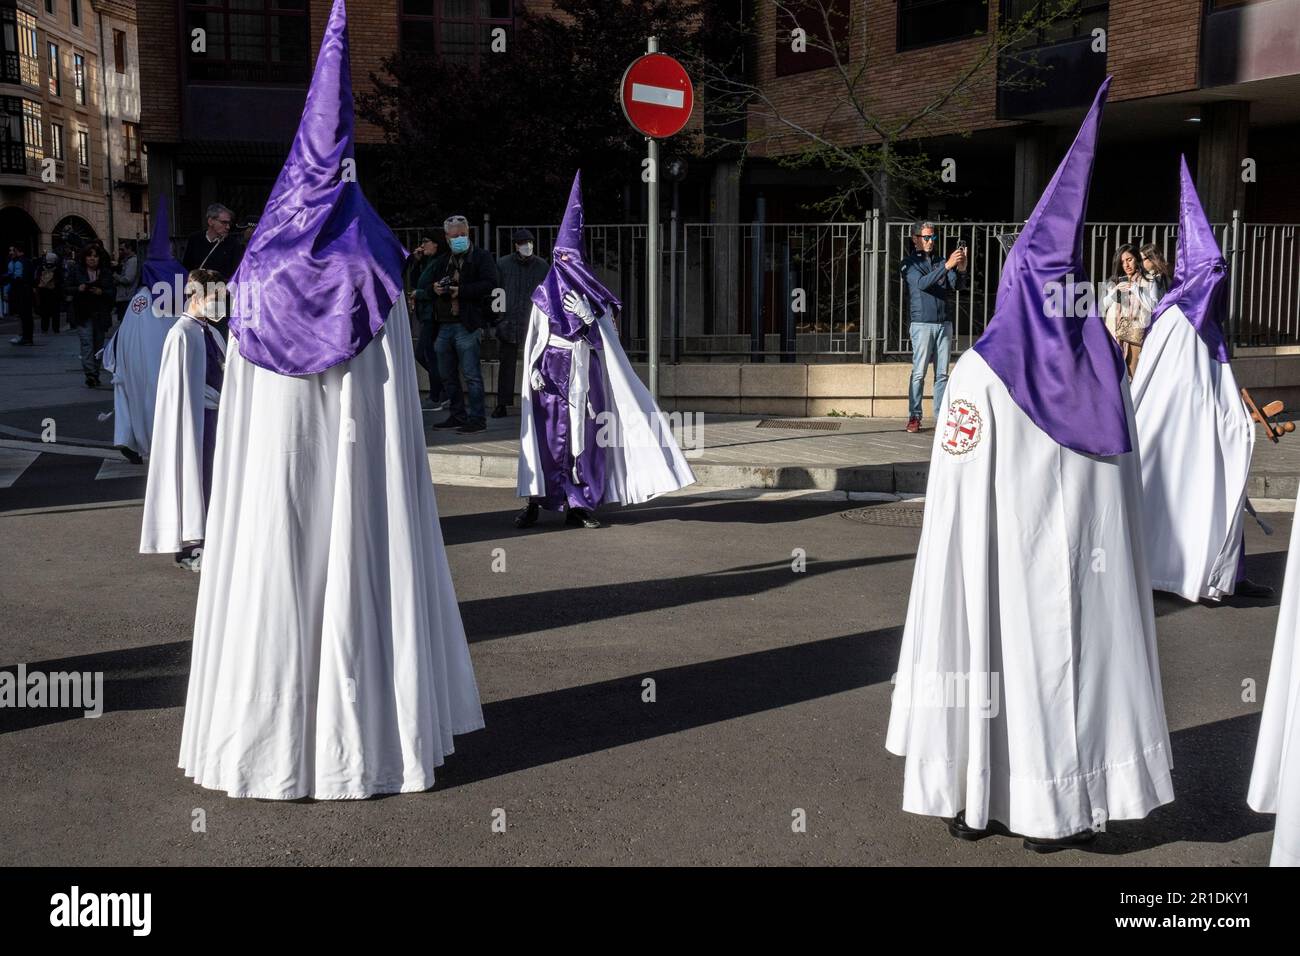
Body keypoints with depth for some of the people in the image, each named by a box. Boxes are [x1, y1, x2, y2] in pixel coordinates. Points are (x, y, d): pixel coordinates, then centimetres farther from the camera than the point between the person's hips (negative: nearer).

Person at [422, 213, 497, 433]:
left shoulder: (482, 257, 3)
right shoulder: (441, 262, 20)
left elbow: (489, 284, -12)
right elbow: (420, 289, 20)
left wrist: (460, 290, -16)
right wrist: (433, 289, -3)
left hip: (467, 326, -7)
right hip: (444, 326, 7)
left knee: (471, 374, -7)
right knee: (447, 375, 12)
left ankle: (477, 418, -3)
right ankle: (457, 416, 23)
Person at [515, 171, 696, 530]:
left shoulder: (591, 294, 9)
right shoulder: (544, 293, 5)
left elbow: (605, 338, 5)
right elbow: (533, 338, 4)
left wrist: (589, 317, -12)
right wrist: (533, 371, -7)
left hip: (584, 376, 2)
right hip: (552, 374, -2)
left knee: (584, 438, 0)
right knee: (549, 437, -5)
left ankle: (577, 505, 6)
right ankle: (535, 502, 0)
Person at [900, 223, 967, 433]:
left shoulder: (941, 261, 15)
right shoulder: (910, 263, 3)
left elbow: (958, 285, 4)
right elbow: (921, 283, -15)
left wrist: (961, 269, -16)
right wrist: (947, 266, -23)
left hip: (944, 323, 4)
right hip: (922, 323, -4)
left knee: (942, 373, 3)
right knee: (919, 373, -7)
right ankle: (914, 417, -4)